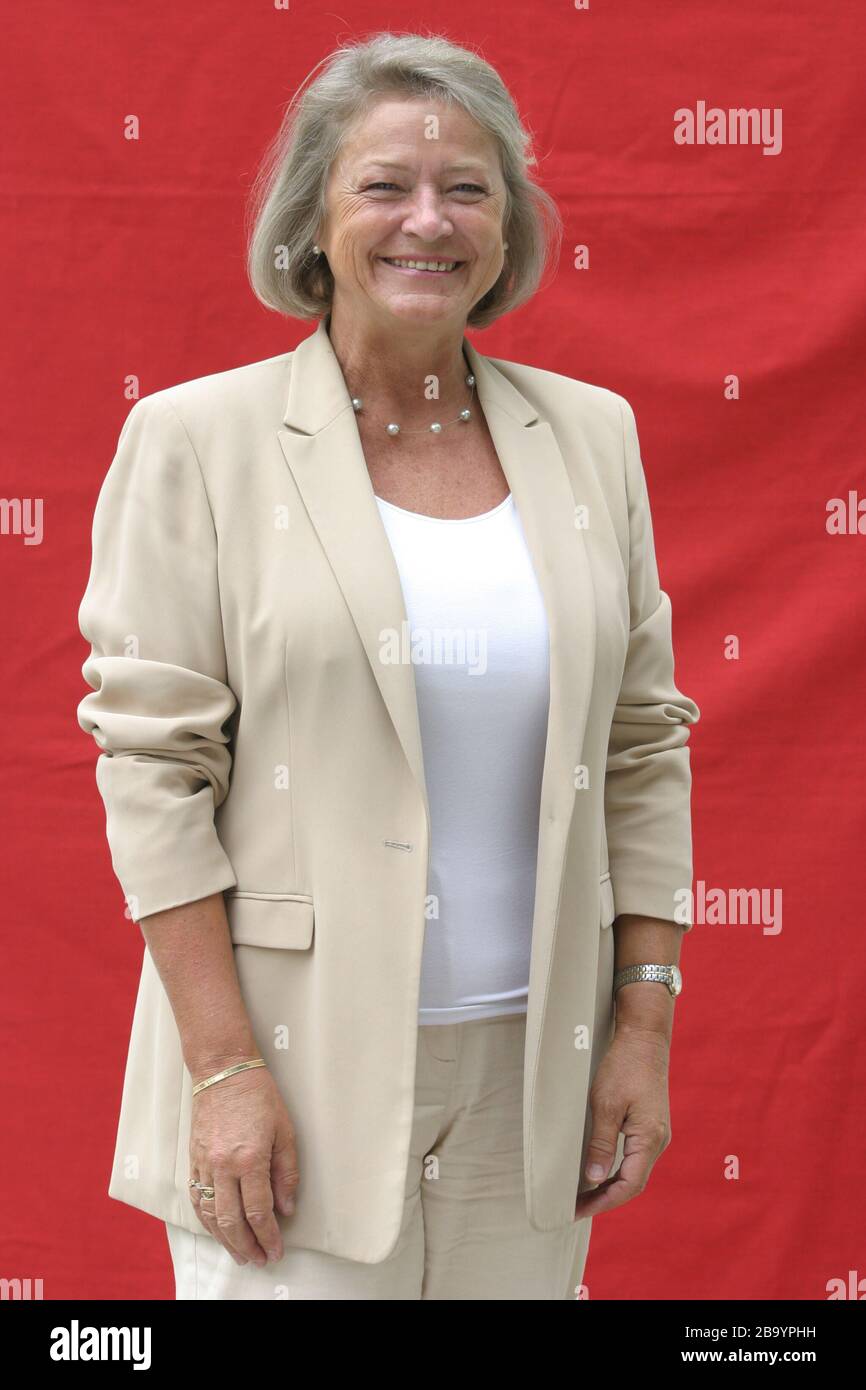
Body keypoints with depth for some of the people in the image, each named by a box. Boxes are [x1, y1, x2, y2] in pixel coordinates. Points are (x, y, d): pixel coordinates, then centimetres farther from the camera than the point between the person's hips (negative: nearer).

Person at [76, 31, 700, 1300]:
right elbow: (153, 767, -8)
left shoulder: (590, 434, 5)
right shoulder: (197, 439, -5)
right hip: (299, 1066, -3)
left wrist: (645, 1026, 4)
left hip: (531, 1070, 4)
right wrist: (226, 1069, -13)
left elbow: (645, 741, 8)